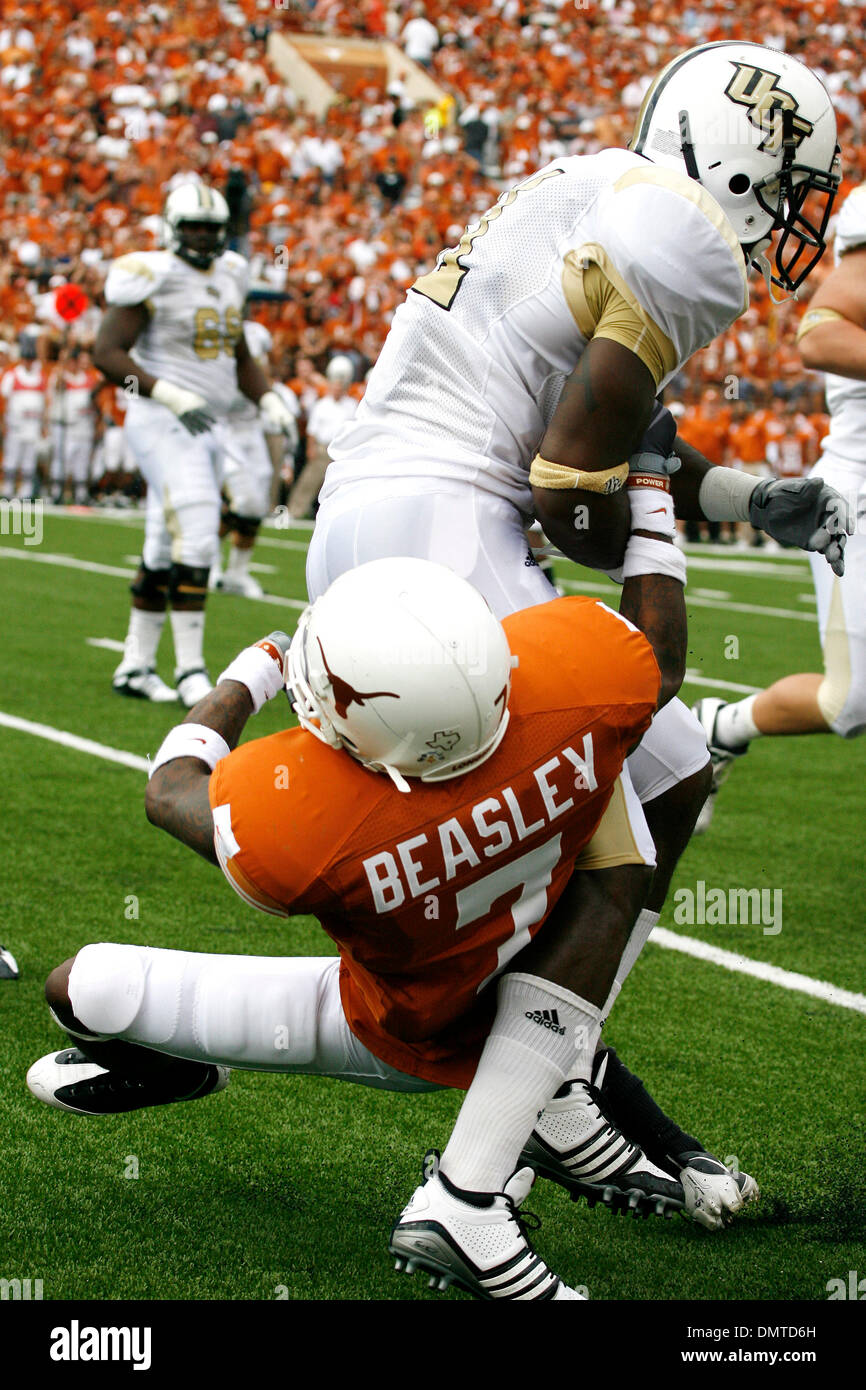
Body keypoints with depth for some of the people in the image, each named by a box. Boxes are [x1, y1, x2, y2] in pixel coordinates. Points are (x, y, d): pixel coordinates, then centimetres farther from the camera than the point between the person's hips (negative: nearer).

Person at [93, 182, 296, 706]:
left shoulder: (230, 276, 13)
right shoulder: (155, 276, -11)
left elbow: (239, 356, 24)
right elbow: (108, 352, -15)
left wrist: (269, 400, 7)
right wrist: (170, 395, -24)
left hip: (204, 427, 8)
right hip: (162, 425, -8)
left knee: (164, 553, 12)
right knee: (196, 539, -18)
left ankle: (135, 667, 21)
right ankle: (190, 672, -15)